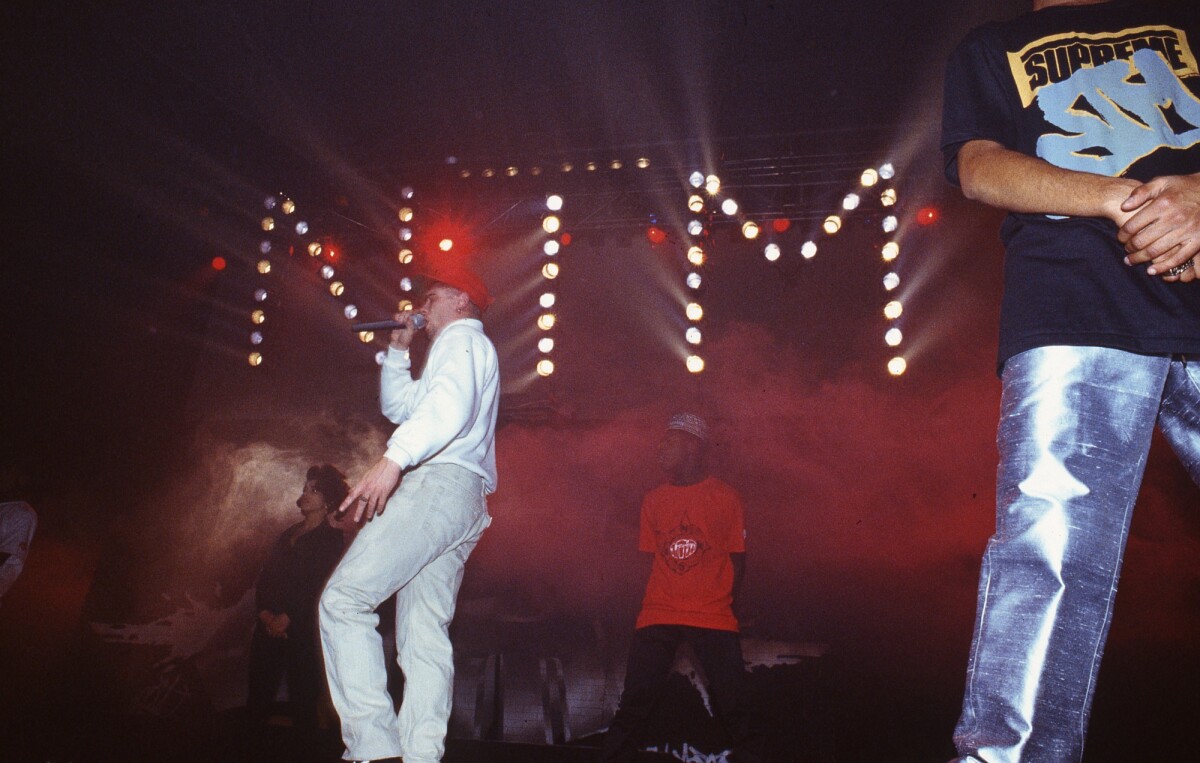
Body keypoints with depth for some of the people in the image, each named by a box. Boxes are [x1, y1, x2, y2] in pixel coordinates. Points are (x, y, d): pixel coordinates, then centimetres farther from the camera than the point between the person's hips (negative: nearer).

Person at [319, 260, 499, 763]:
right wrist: (398, 351, 30)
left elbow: (451, 403, -20)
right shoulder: (462, 349, 34)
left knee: (344, 599, -16)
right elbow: (398, 406, 39)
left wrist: (395, 459, -32)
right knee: (423, 632, 2)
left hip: (439, 483, -10)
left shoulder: (461, 339, 3)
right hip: (462, 501, 10)